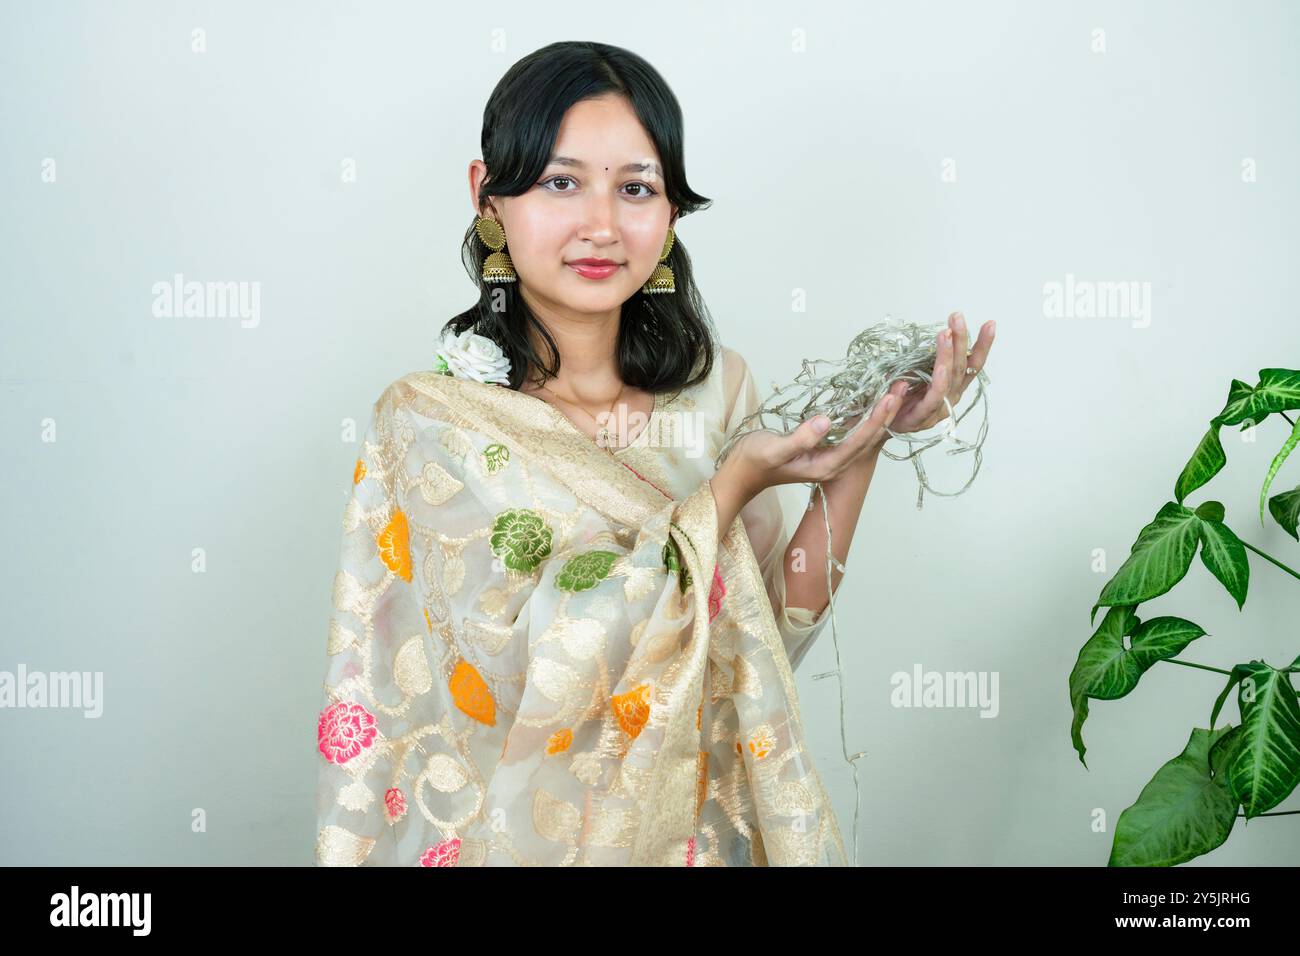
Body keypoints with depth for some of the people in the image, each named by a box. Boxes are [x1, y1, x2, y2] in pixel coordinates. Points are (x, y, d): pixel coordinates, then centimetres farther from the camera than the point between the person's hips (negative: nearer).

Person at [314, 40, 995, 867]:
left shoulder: (716, 384, -5)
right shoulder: (428, 419, -17)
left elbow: (772, 633, -5)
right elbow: (534, 671, -24)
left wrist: (859, 457, -15)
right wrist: (732, 487, -24)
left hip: (703, 823, 4)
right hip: (524, 830, -3)